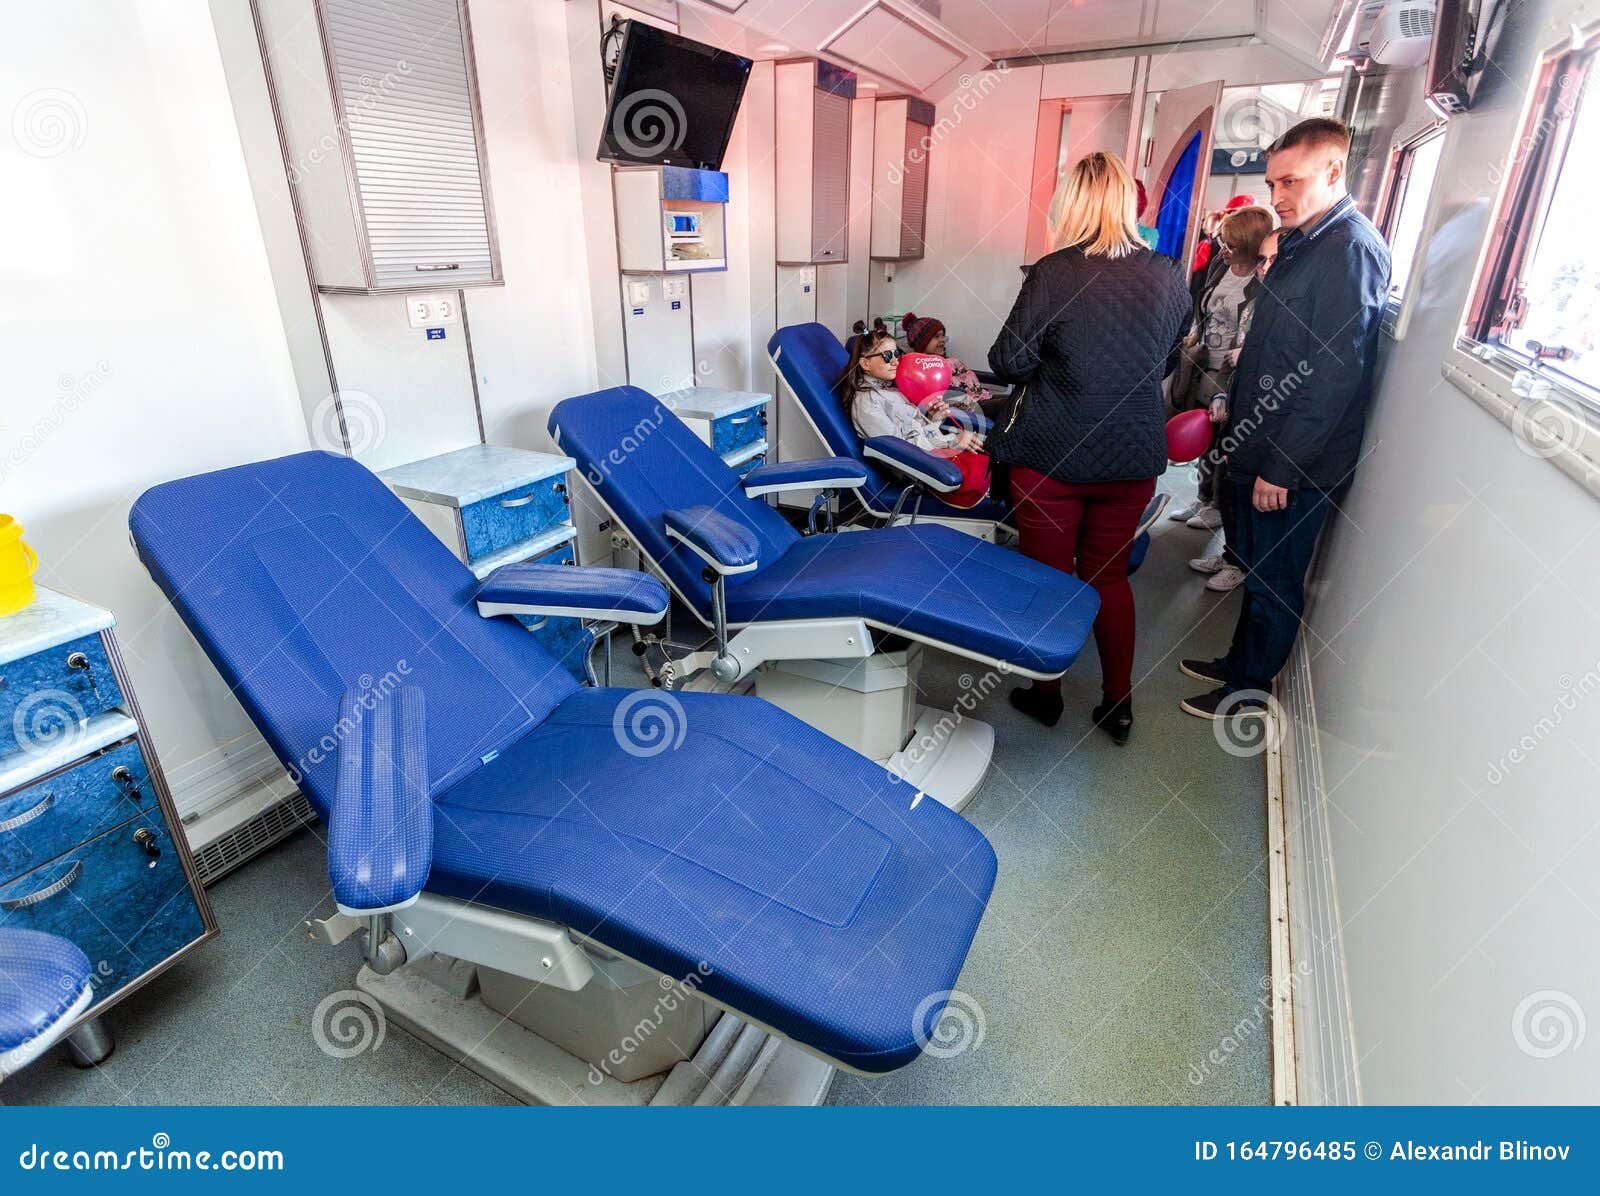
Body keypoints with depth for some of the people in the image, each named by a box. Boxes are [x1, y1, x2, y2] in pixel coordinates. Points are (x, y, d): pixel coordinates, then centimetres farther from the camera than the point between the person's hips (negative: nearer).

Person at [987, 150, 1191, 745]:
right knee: (1110, 576, 17)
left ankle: (1045, 693, 27)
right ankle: (1118, 704, 26)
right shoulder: (1168, 276, -1)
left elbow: (1008, 361, -10)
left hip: (1052, 456, -4)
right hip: (1133, 456, 4)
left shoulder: (1054, 273, -15)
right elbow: (1167, 357, 12)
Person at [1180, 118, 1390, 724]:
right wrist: (1238, 415, 16)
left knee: (1274, 581, 5)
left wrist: (1282, 465, -21)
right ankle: (1241, 661, 36)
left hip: (1298, 465, -9)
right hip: (1265, 449, 9)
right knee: (1256, 567, 20)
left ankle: (1250, 689, 21)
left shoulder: (1351, 249, -17)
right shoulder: (1301, 241, 12)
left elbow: (1335, 374, -22)